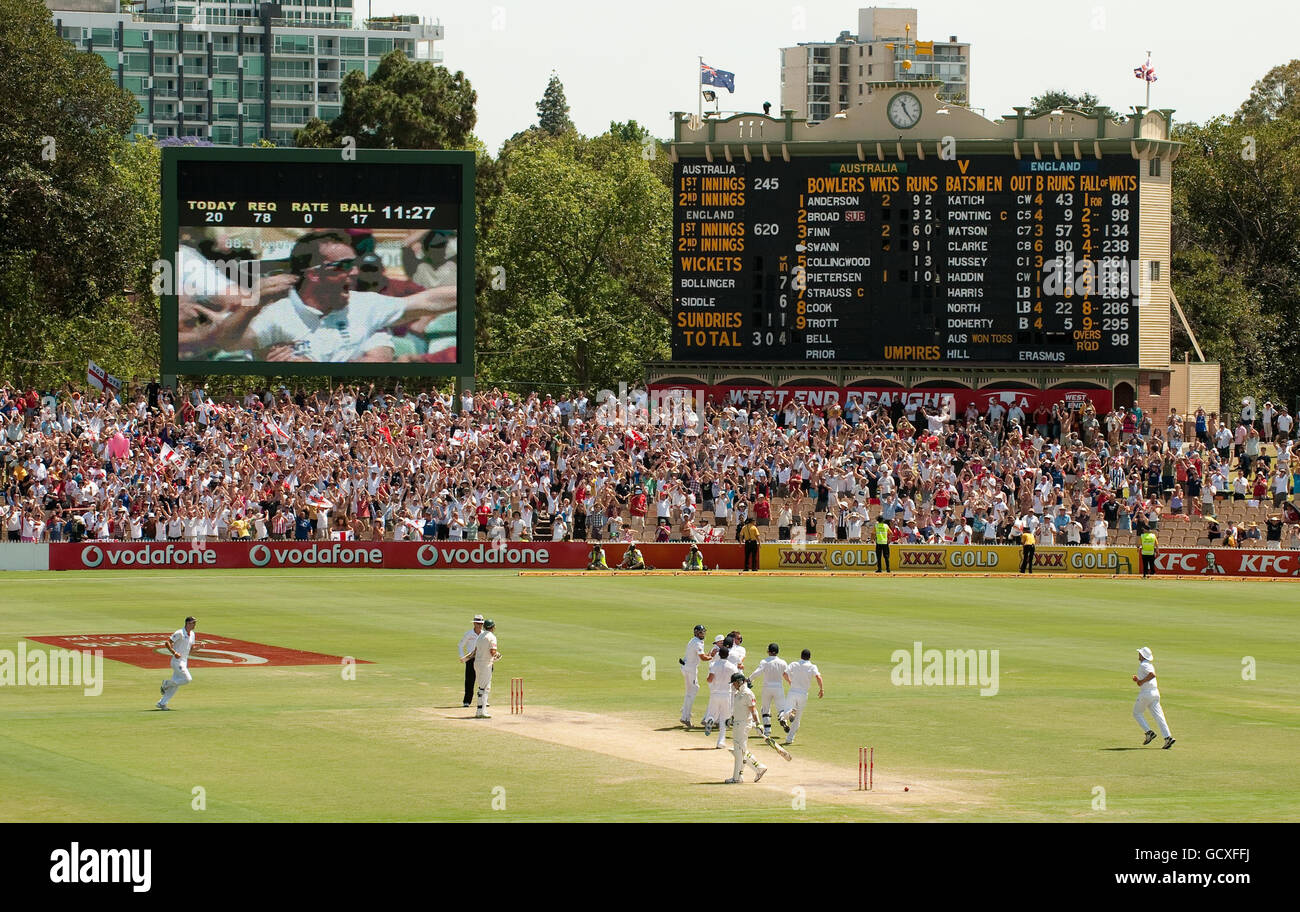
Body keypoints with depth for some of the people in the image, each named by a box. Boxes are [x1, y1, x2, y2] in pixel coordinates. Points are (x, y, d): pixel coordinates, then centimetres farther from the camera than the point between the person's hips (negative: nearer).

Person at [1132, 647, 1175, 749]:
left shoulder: (1143, 665, -9)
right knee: (1158, 716, 1)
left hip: (1145, 693, -8)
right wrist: (1137, 680, 12)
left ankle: (1149, 732, -4)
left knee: (1137, 713, 11)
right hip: (1155, 693, 8)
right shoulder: (1150, 665, 20)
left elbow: (1152, 675, -27)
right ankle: (1168, 737, -13)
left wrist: (1141, 681, -16)